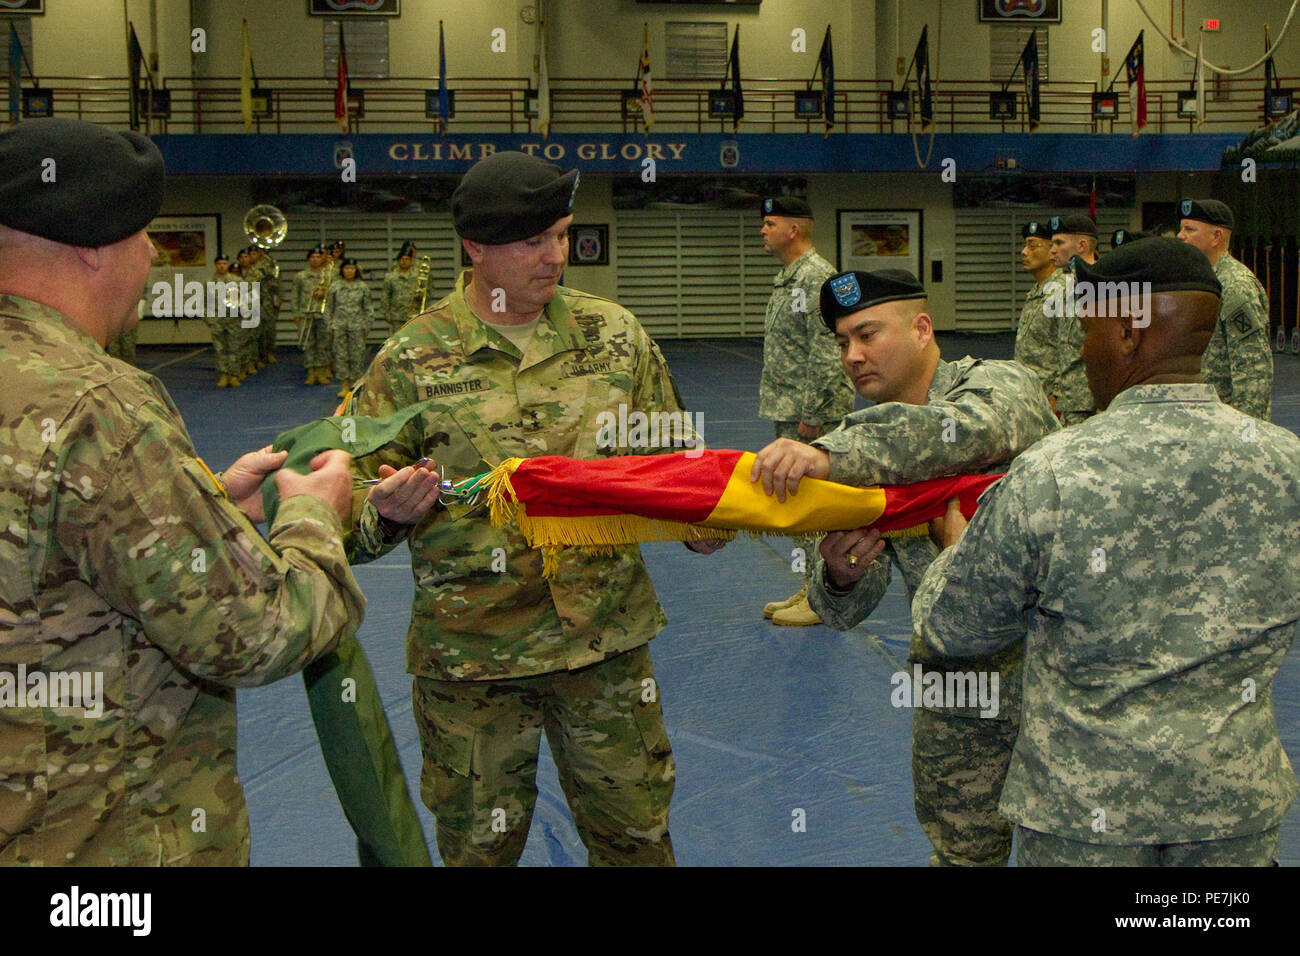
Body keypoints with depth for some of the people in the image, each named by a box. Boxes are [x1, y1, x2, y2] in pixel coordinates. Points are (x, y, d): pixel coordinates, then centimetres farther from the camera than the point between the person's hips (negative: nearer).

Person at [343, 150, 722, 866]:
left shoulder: (612, 334, 3)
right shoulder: (411, 359, -5)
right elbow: (353, 502, -1)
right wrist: (388, 509, -24)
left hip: (608, 641, 2)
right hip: (469, 653, -1)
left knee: (636, 835, 14)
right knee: (478, 844, 14)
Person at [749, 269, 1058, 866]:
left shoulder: (999, 385, -8)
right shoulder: (860, 446, 6)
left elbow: (970, 430, -36)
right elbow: (846, 611, -1)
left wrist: (829, 456, -46)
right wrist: (839, 576, -26)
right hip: (953, 684, 4)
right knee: (962, 848, 13)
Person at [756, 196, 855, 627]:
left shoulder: (817, 277, -16)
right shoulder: (788, 276, 16)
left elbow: (827, 352, -22)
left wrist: (812, 413, -22)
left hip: (812, 413, -11)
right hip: (788, 412, 11)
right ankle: (808, 590, 24)